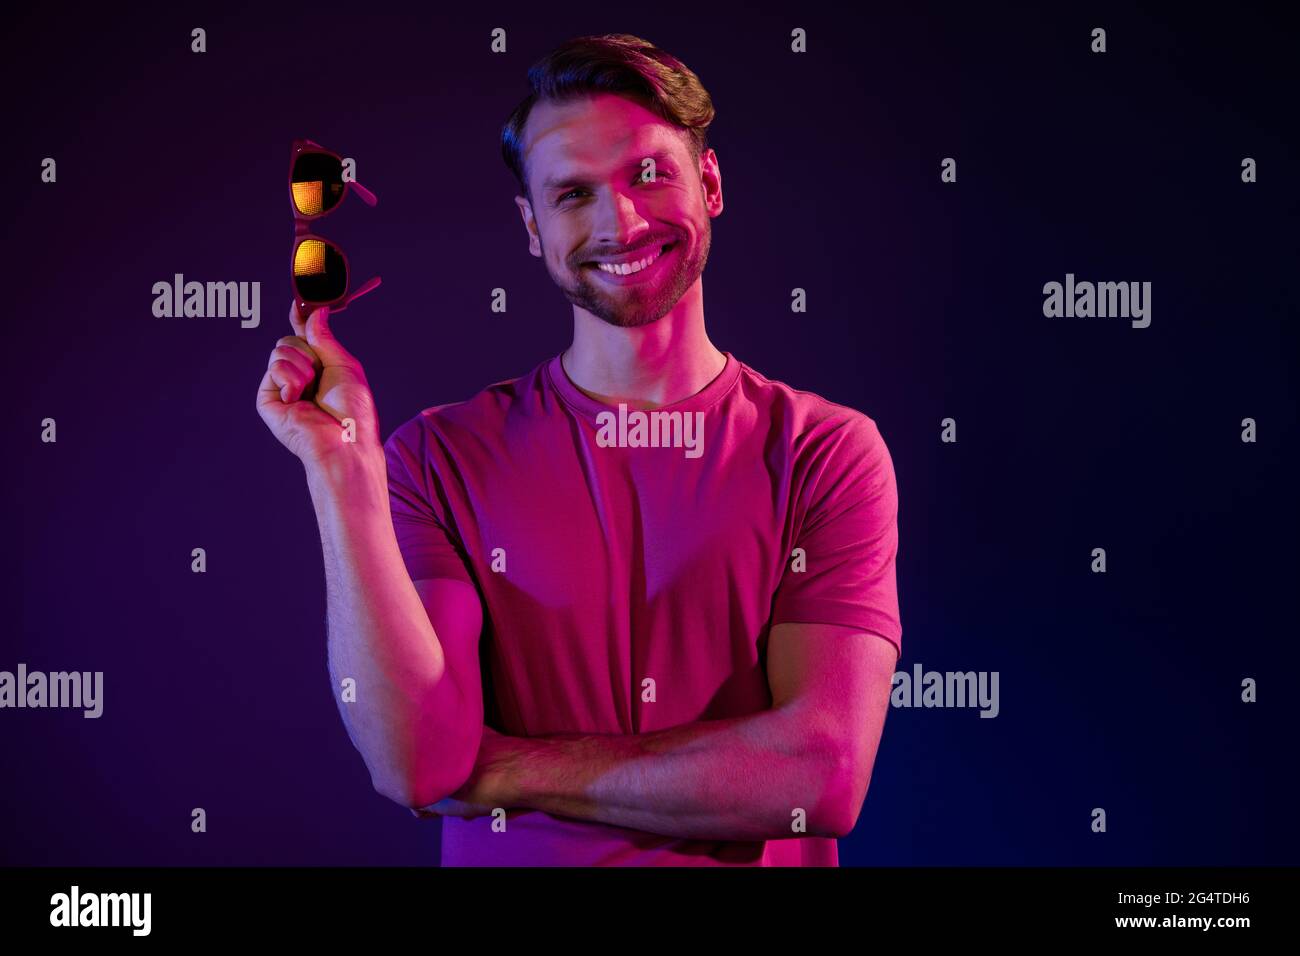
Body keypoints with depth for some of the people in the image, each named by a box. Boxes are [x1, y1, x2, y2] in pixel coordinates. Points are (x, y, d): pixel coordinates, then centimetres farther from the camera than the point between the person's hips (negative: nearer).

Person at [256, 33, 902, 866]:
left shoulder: (829, 454, -2)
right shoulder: (440, 459, 1)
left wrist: (506, 768, -9)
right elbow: (420, 768, -10)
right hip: (507, 863, 1)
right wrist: (341, 466, -15)